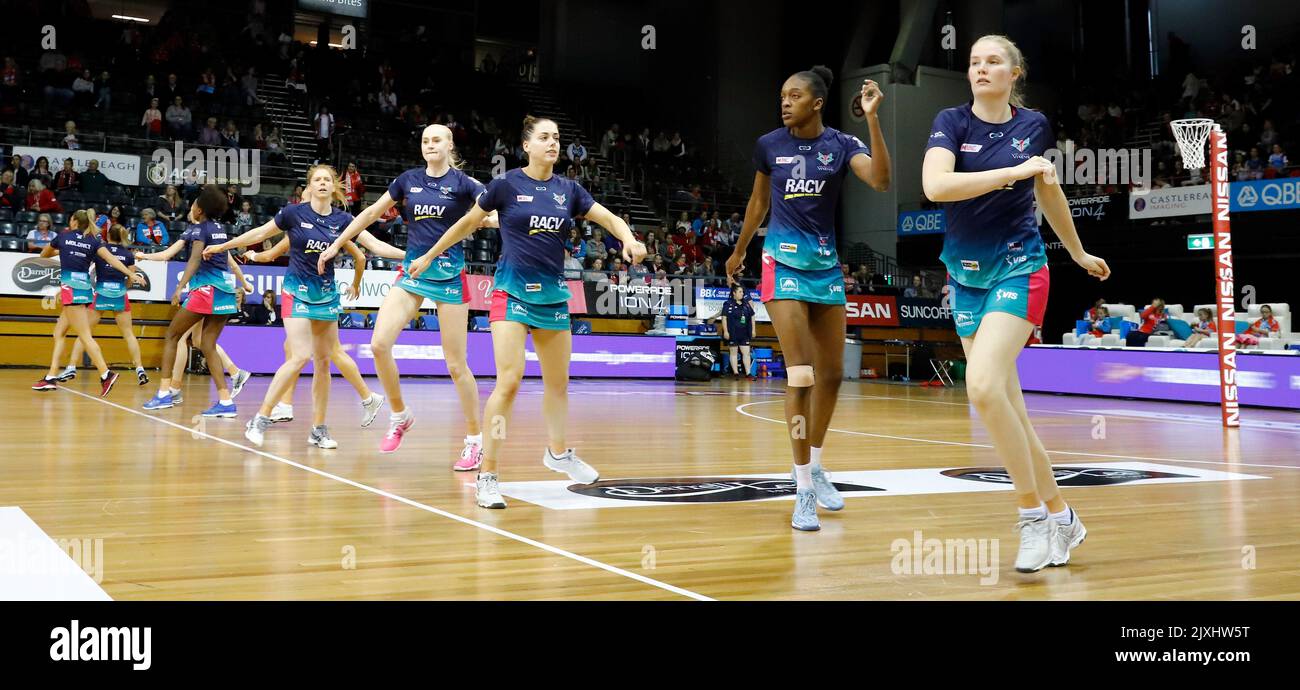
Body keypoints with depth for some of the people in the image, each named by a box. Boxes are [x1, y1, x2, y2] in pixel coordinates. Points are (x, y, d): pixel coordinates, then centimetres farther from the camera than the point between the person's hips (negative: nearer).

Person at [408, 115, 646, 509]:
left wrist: (629, 240, -16)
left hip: (554, 296, 5)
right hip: (513, 293, -5)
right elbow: (467, 224, 6)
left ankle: (557, 453, 41)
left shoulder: (568, 189, 5)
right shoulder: (507, 185, -5)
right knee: (509, 381, -17)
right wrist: (429, 256, 12)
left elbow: (609, 218, 5)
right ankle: (487, 477, -11)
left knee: (558, 382, 18)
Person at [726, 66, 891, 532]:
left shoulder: (841, 144, -3)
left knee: (832, 373, 10)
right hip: (783, 262, -2)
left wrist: (872, 119, -27)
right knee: (800, 372, -13)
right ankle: (804, 490, -10)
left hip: (826, 263, 2)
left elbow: (881, 181, -22)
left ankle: (815, 466, 31)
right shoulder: (769, 145, -1)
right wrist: (739, 251, 24)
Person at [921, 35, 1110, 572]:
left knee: (982, 386, -24)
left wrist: (1079, 253, 30)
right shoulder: (952, 122, -2)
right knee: (1006, 407, 5)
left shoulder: (1033, 125, 2)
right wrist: (1015, 170, -25)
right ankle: (1060, 518, 20)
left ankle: (1034, 516, -11)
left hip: (1018, 268, -2)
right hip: (966, 276, 3)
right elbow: (935, 186, -23)